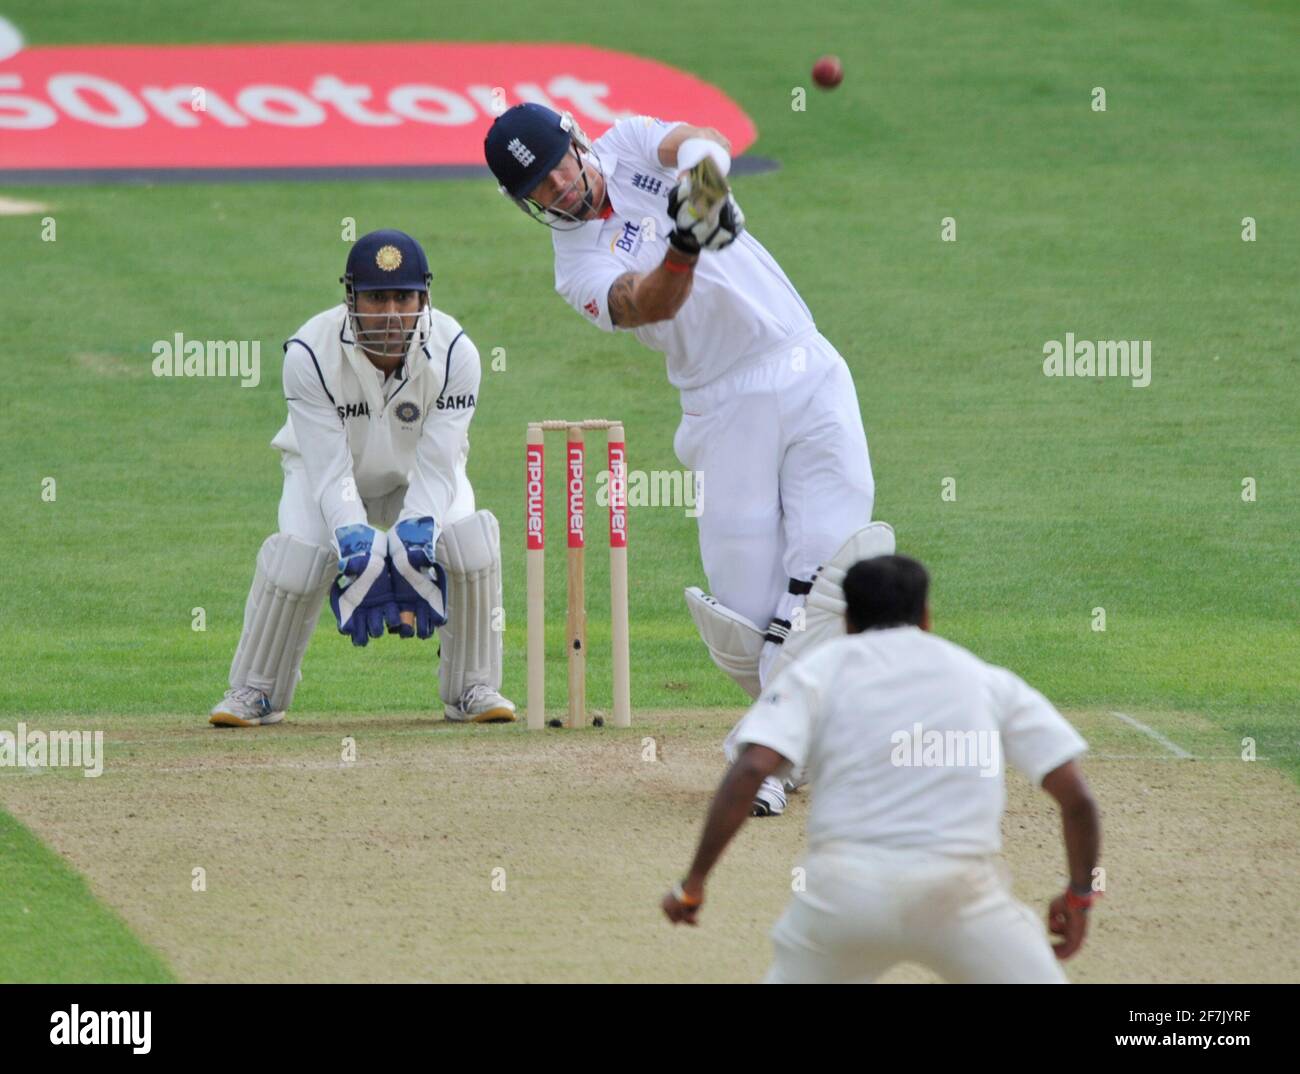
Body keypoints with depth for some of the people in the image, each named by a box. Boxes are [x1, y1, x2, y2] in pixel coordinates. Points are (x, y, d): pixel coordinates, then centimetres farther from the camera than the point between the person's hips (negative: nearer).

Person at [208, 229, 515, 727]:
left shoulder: (453, 353, -28)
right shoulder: (308, 354, -31)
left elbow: (438, 467, -29)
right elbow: (329, 470, -31)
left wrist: (415, 539, -45)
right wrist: (355, 543, -45)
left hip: (417, 474, 1)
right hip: (326, 472, -1)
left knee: (469, 540, -25)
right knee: (297, 553, -26)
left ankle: (473, 689, -7)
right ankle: (255, 692, -5)